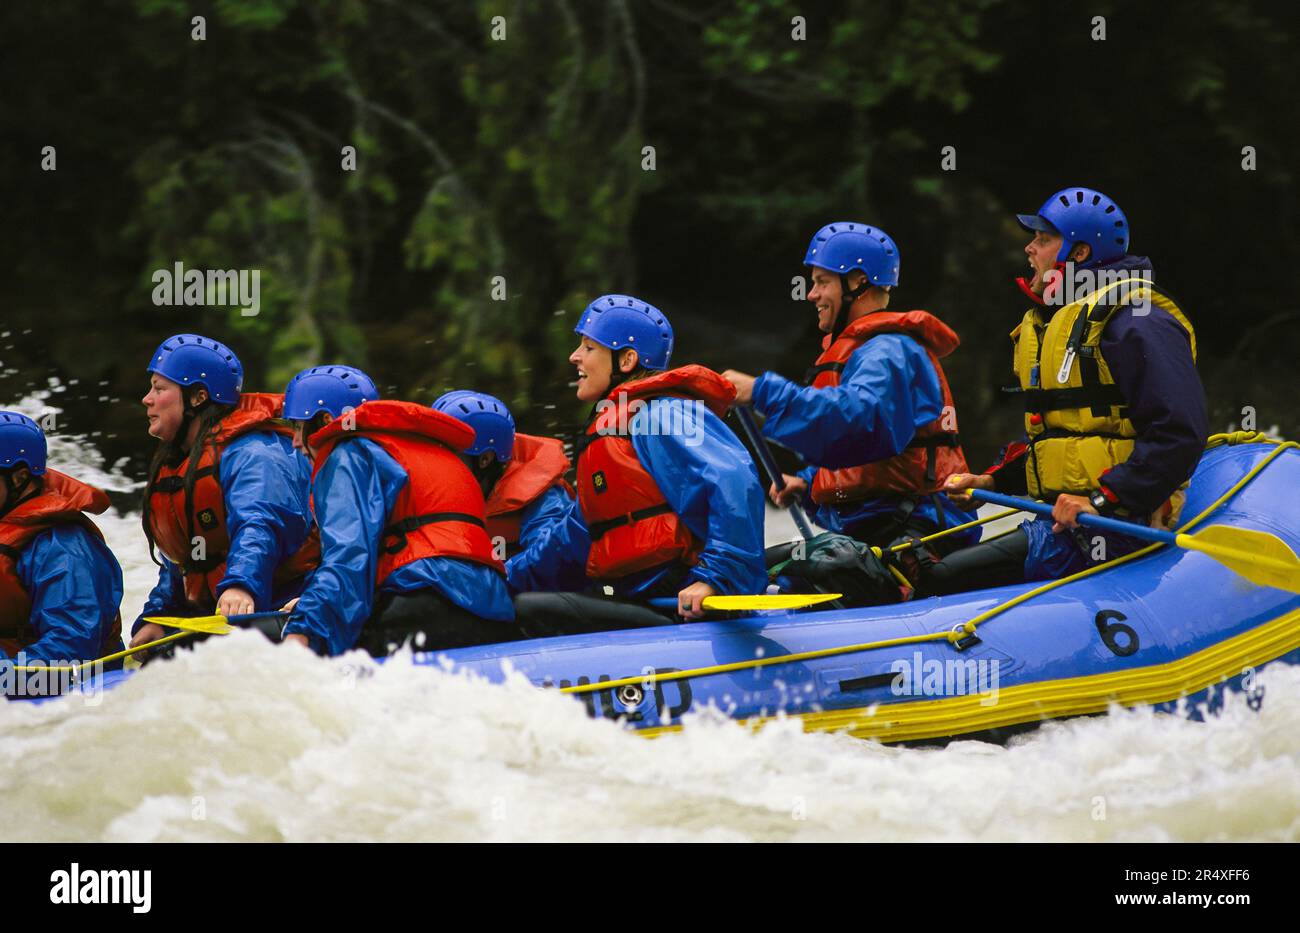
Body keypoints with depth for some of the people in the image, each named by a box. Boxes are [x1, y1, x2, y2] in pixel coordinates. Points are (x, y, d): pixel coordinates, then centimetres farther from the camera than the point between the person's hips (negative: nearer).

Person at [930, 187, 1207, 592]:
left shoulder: (1133, 323, -12)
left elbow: (1179, 435, -20)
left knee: (945, 580, -20)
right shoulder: (1044, 325, 21)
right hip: (1061, 521, 10)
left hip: (1115, 526, -10)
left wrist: (1101, 501, -24)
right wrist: (991, 481, 15)